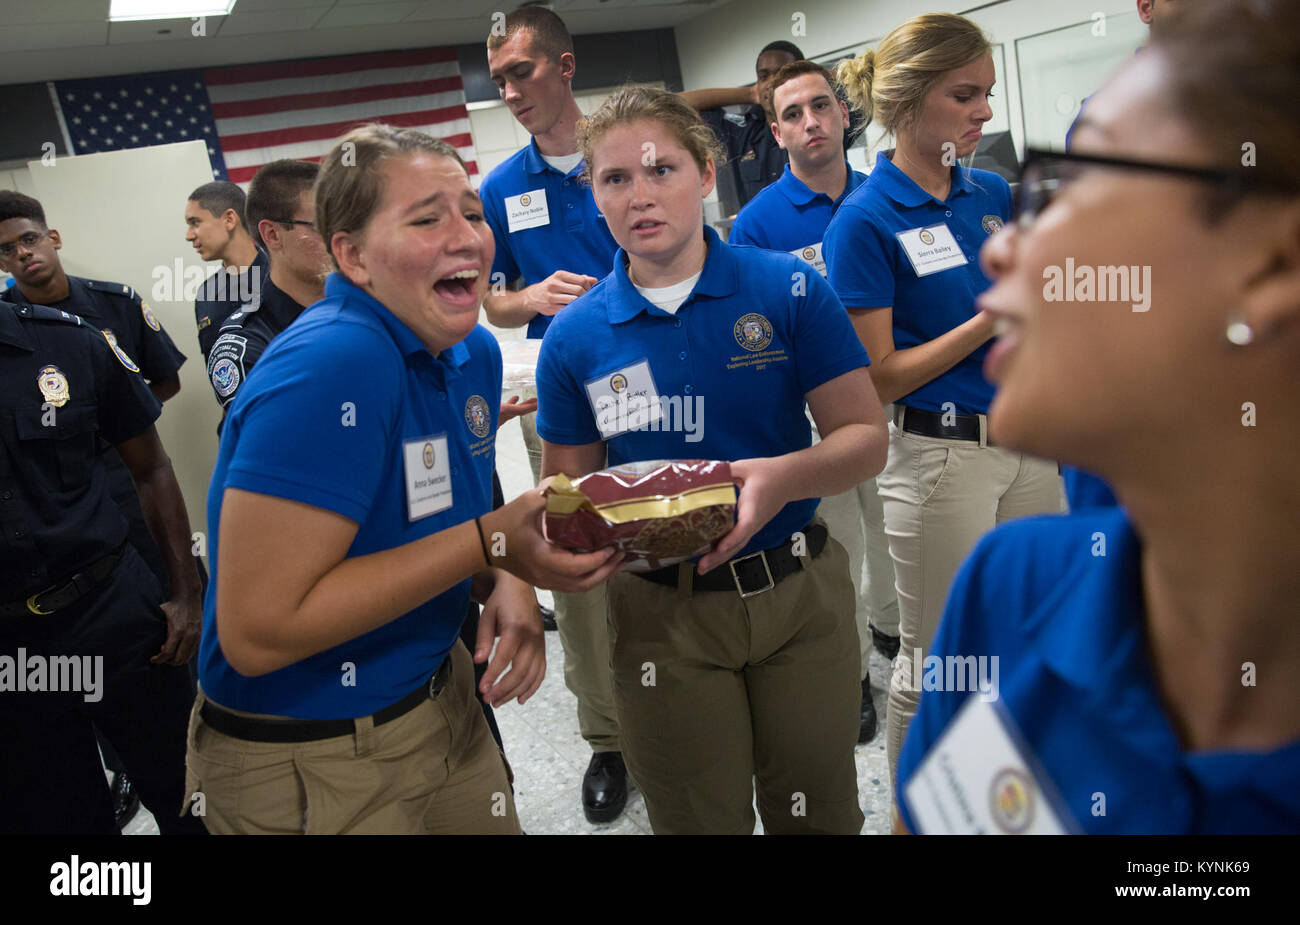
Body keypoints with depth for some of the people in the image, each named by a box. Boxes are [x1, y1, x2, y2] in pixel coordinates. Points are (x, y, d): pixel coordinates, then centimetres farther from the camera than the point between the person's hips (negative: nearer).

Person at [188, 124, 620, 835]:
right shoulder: (328, 366, -28)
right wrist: (491, 542, -29)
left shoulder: (474, 353, -2)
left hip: (440, 695, 8)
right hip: (307, 767, -7)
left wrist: (508, 583, -11)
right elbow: (257, 632, -30)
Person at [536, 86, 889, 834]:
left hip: (799, 595, 0)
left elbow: (866, 436, -7)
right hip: (664, 613, 0)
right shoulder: (575, 337, -4)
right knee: (698, 818, 18)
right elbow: (566, 484, 5)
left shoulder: (790, 289, -8)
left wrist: (785, 478, -27)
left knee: (820, 812, 19)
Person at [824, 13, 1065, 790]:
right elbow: (879, 379, -14)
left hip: (1027, 443, 6)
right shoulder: (867, 220, -12)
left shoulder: (994, 194, 6)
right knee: (938, 663, 8)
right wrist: (994, 317, -18)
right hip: (940, 455, -6)